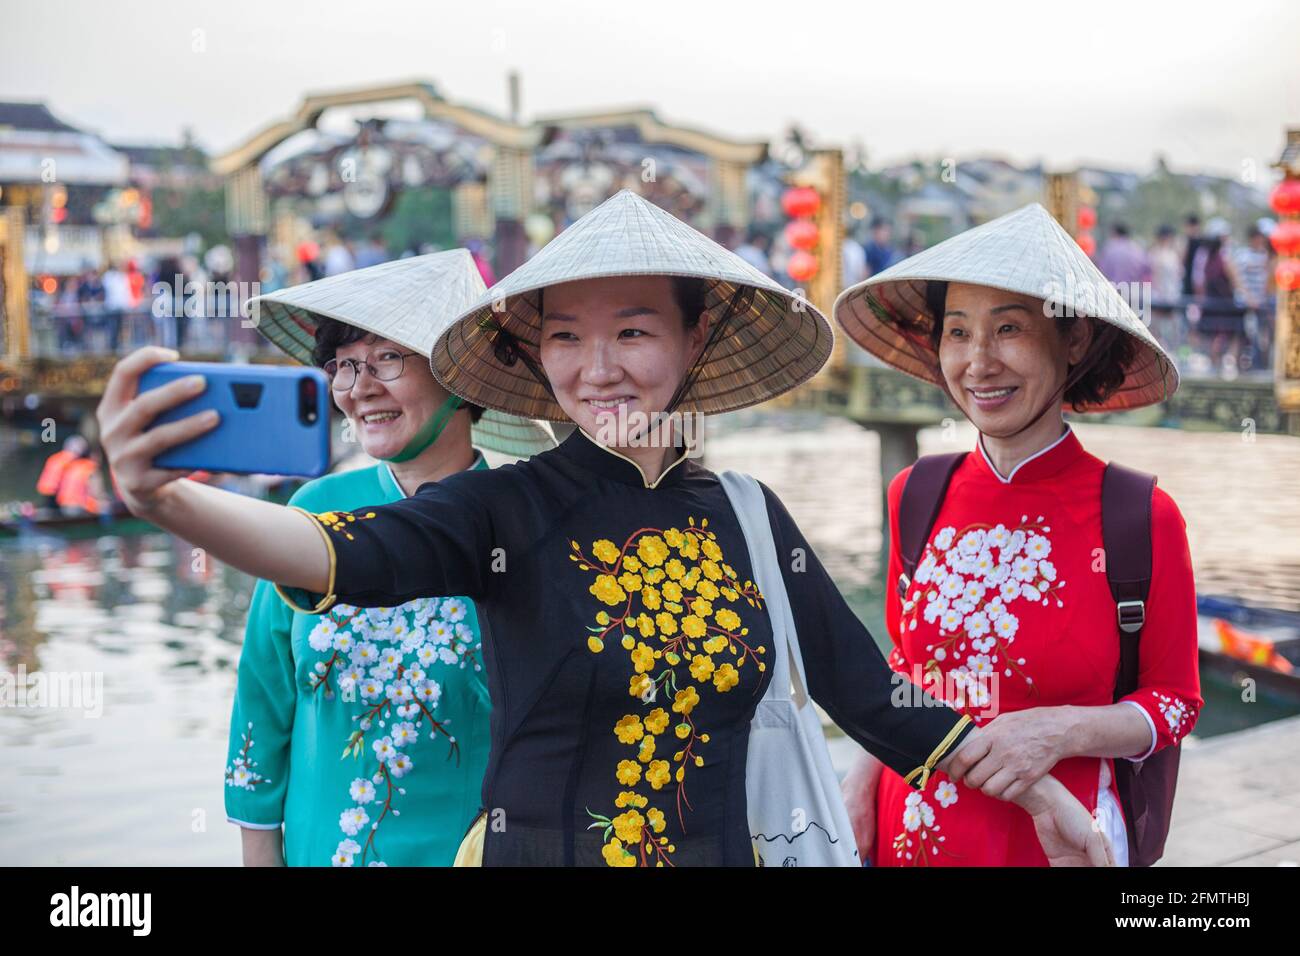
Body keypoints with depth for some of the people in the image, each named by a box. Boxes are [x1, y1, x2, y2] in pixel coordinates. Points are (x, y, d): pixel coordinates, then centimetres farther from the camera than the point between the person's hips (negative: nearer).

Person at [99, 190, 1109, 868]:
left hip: (722, 849, 3)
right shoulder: (508, 509, -10)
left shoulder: (750, 518, 1)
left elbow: (871, 692, 8)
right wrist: (170, 500, -46)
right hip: (528, 846, -3)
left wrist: (1041, 791, 11)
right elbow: (343, 554, -28)